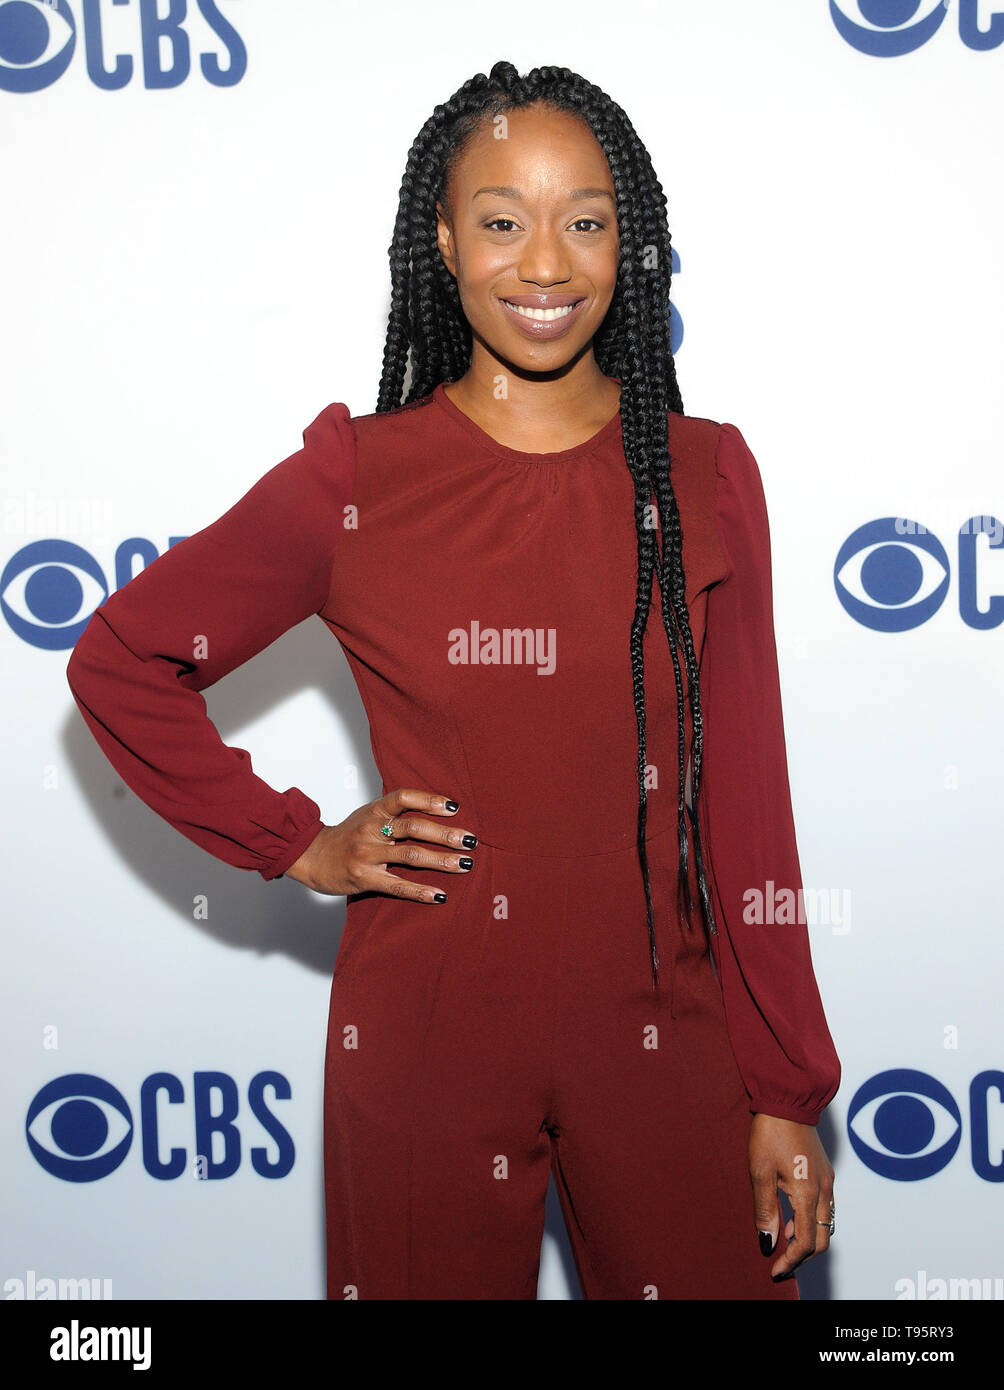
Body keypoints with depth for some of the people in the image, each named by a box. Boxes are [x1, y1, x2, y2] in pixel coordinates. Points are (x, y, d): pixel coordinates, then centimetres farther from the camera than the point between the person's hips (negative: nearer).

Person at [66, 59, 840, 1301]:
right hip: (427, 1043, -1)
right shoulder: (358, 477, -6)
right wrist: (297, 845, -3)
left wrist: (785, 1095, 0)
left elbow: (745, 807, -1)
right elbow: (120, 660, 3)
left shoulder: (704, 476, -1)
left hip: (664, 1035, 1)